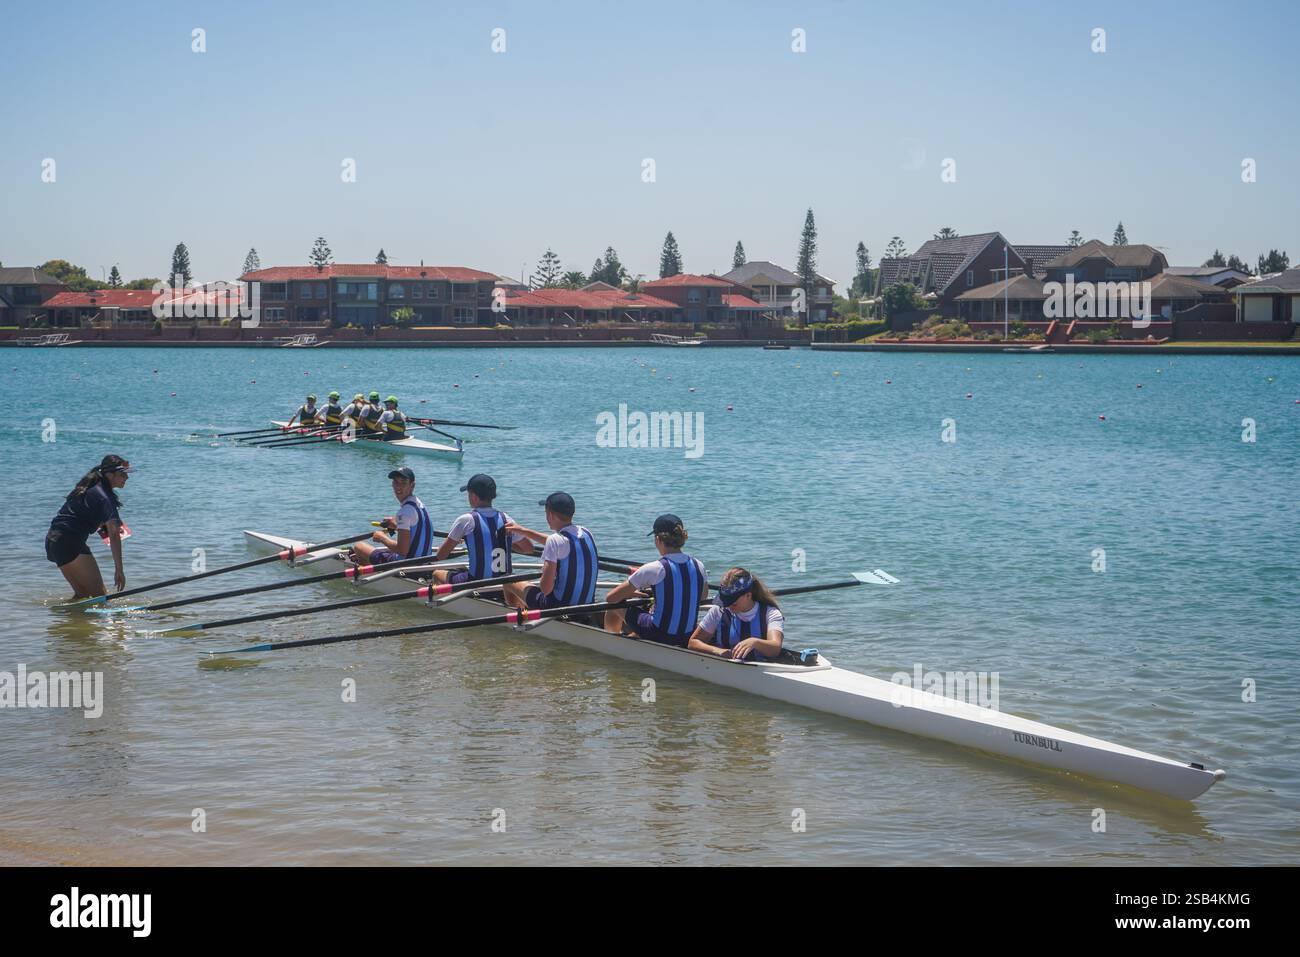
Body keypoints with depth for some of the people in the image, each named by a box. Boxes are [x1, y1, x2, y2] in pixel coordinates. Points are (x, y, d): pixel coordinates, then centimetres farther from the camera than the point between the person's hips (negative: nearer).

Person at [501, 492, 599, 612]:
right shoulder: (585, 533, 2)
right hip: (587, 604, 7)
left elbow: (546, 588, -23)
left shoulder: (555, 540, -19)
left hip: (559, 605, -7)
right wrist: (522, 530, 31)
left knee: (509, 582, 14)